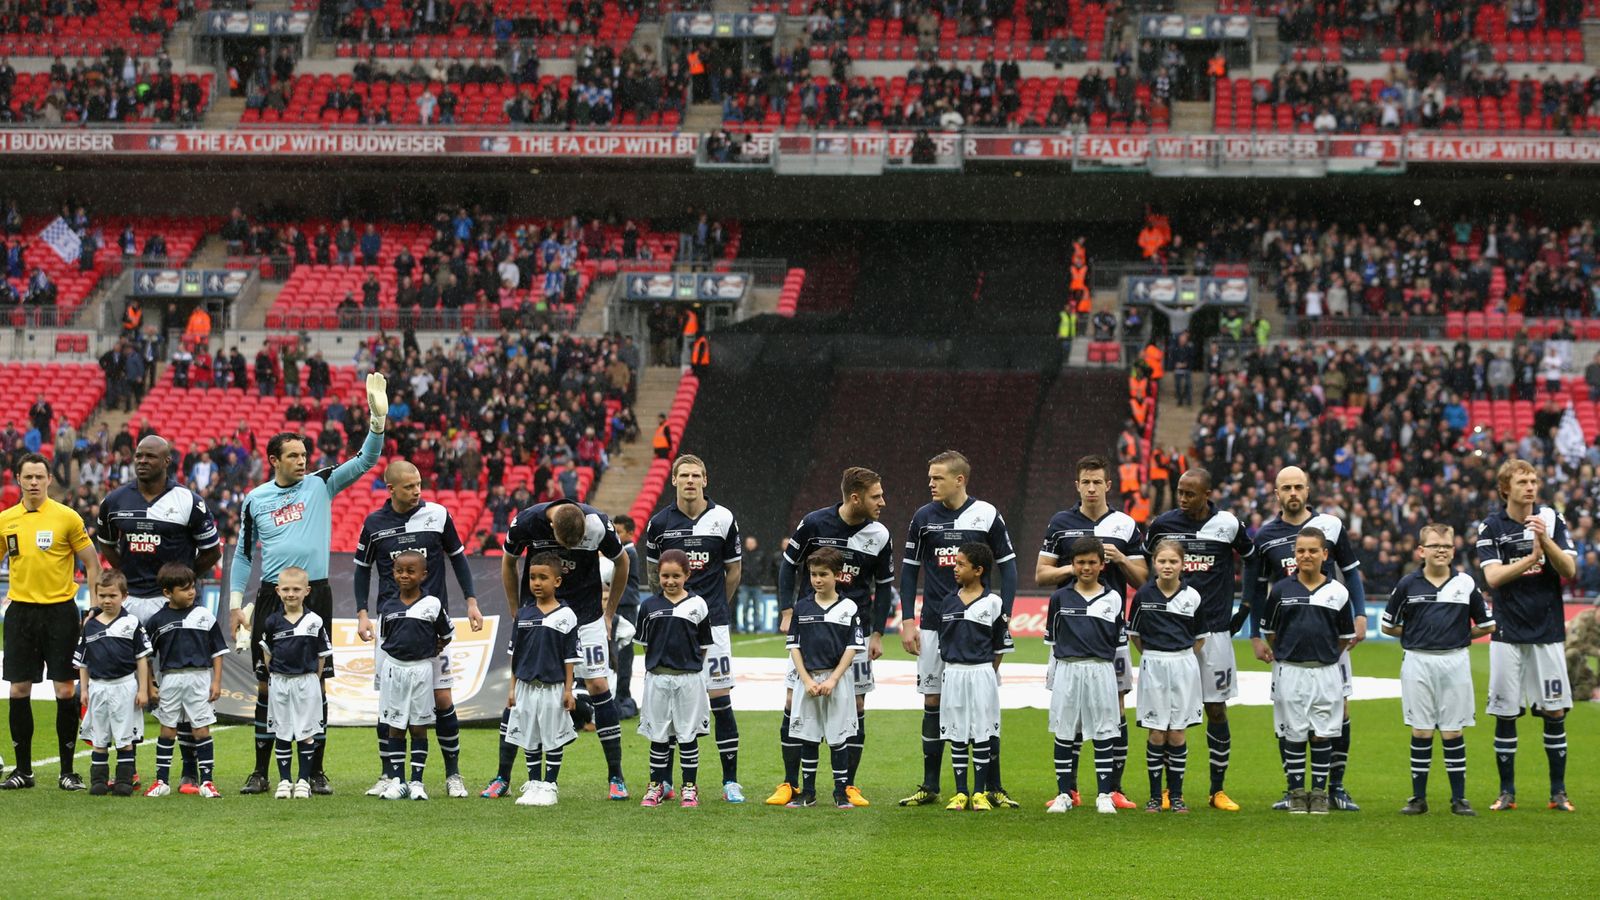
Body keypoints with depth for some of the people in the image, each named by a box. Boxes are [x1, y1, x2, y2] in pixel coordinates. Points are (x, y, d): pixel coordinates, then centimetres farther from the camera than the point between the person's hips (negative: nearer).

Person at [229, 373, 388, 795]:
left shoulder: (321, 485, 4)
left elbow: (365, 460, -2)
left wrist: (377, 417, -16)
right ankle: (261, 772, 10)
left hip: (315, 594, -1)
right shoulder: (255, 500, 7)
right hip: (271, 597, 1)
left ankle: (316, 772, 7)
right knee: (266, 684, 3)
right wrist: (236, 604, 8)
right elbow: (243, 554, 13)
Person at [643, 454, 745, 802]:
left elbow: (734, 570, 11)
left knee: (720, 698, -4)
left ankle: (731, 781, 1)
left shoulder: (723, 519, 0)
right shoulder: (659, 523, 2)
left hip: (712, 621, -1)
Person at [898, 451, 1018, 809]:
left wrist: (1004, 616, -5)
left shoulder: (986, 515, -2)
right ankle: (930, 787, 11)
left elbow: (1007, 565, 3)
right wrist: (907, 621, 4)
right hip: (934, 625, 2)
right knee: (933, 702, 4)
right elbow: (909, 571, 11)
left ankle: (992, 787, 3)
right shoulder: (923, 518, 4)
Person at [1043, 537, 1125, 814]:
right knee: (1065, 734, 4)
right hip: (1067, 671, 0)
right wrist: (1052, 677, 9)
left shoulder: (1113, 599, 6)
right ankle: (1065, 793, 11)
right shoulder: (1060, 598, 5)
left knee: (1104, 734, 1)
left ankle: (1104, 794, 5)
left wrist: (1120, 685, 11)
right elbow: (1052, 640, 11)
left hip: (1101, 670, 0)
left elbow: (1118, 642, 11)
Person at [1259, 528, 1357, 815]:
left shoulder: (1337, 592, 2)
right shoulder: (1281, 590, 1)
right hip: (1290, 672, 0)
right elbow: (1269, 631, 10)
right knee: (1294, 735, 3)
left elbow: (1346, 637, 11)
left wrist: (1326, 656, 8)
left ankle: (1319, 792, 11)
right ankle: (1296, 792, 12)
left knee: (1322, 735, 3)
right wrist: (1286, 653, 8)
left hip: (1326, 672, 0)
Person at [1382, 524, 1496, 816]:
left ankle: (1459, 798, 8)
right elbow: (1388, 626, 11)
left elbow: (1486, 625, 11)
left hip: (1454, 661, 0)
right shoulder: (1408, 585, 2)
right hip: (1417, 662, 0)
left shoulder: (1466, 584, 3)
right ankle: (1418, 797, 8)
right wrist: (1416, 636, 6)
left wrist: (1459, 636, 6)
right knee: (1421, 731, 2)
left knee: (1453, 732, 2)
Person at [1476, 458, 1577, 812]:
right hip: (1508, 634, -1)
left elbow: (1569, 570, -6)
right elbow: (1493, 577, -13)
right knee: (1505, 713, 1)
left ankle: (1558, 791, 9)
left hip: (1548, 631, 1)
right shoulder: (1491, 527, -2)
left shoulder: (1551, 519, 1)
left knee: (1554, 712, 1)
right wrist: (1532, 557, -25)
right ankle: (1507, 792, 10)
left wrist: (1545, 540, -21)